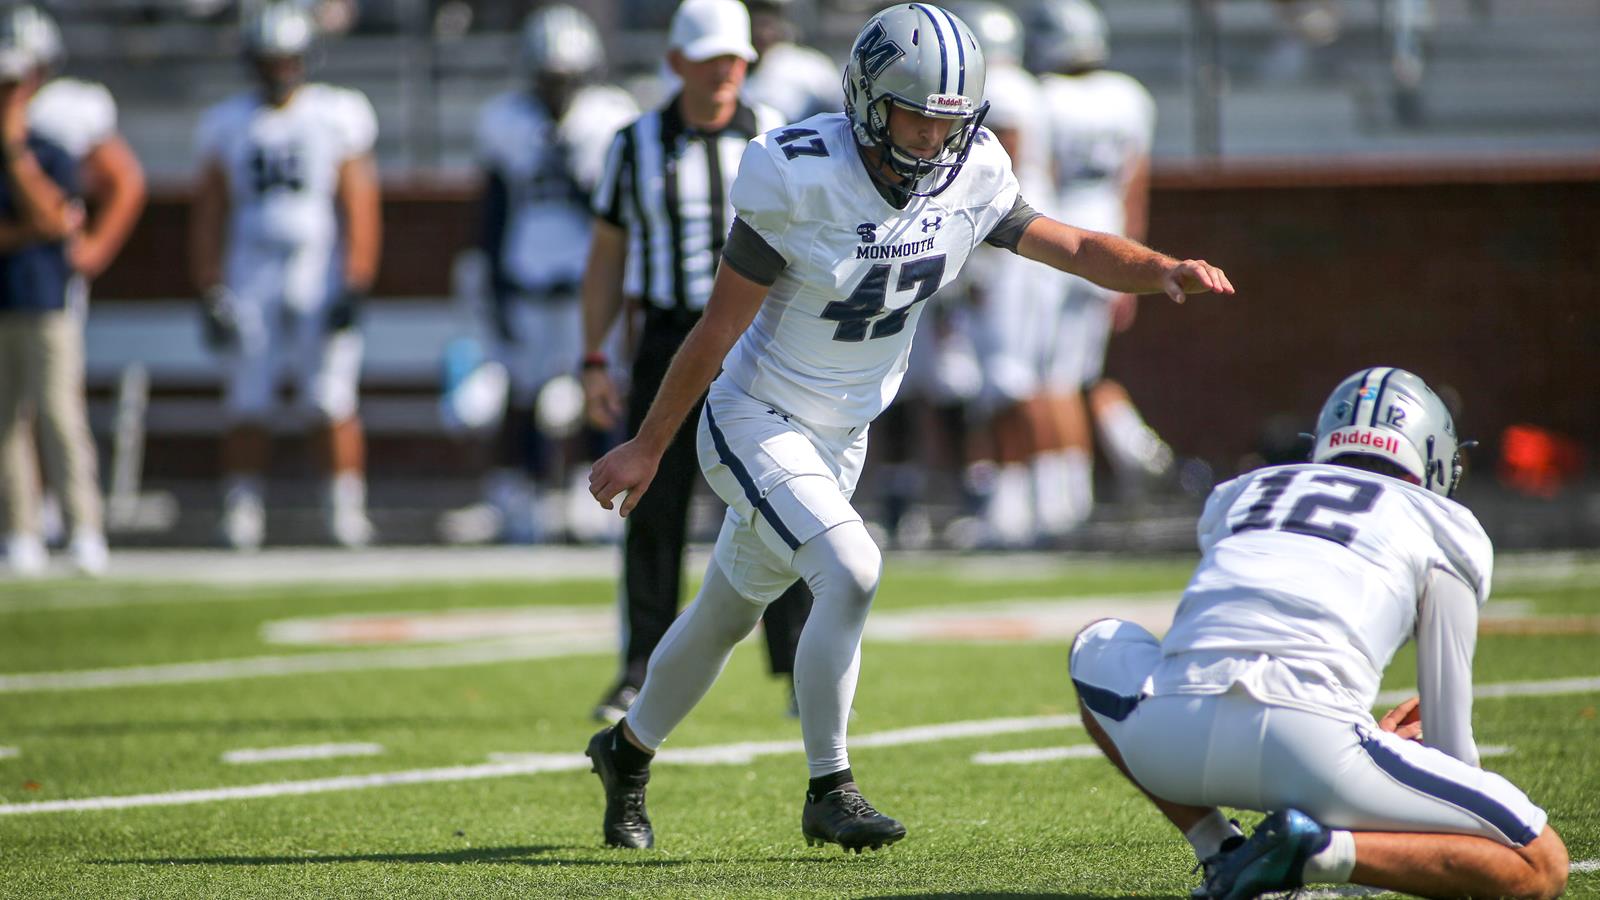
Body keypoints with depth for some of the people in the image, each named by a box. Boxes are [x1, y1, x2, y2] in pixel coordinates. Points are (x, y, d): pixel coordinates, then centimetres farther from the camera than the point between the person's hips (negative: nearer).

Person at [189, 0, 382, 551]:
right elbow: (208, 217, 12)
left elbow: (359, 210, 0)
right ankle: (241, 511, 6)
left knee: (333, 405, -7)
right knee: (247, 407, 0)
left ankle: (346, 506, 1)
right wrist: (211, 295, 4)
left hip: (322, 276, -2)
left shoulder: (337, 118, 2)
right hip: (250, 281, 2)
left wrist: (354, 288, -8)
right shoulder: (229, 125, 9)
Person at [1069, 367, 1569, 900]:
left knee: (1099, 649, 39)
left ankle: (1219, 852, 19)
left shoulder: (1238, 496, 33)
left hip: (1167, 739, 4)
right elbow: (1448, 738, 21)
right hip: (1308, 744, -4)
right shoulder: (1444, 530, 22)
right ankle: (1325, 852, -14)